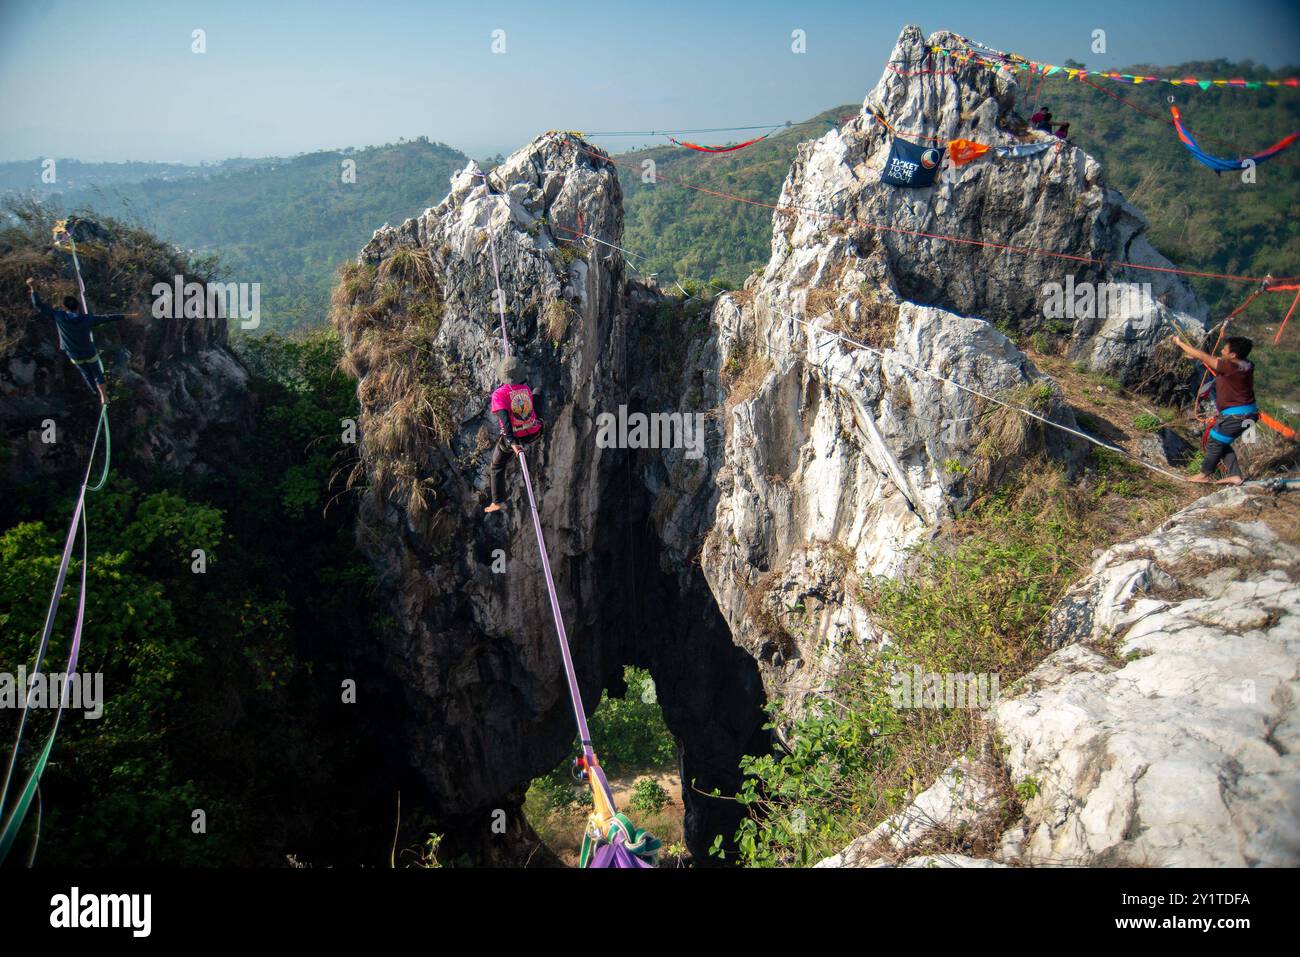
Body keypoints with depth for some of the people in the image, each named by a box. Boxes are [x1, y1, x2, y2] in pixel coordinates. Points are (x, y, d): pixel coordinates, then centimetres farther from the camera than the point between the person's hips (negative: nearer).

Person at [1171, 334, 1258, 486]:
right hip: (1248, 414, 9)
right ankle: (1234, 475, 20)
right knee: (1221, 442, 20)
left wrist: (1180, 343, -10)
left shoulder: (1229, 366, -23)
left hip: (1235, 415, -9)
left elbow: (1201, 356, -18)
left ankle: (1205, 474, 25)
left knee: (1214, 442, 9)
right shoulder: (1247, 366, 2)